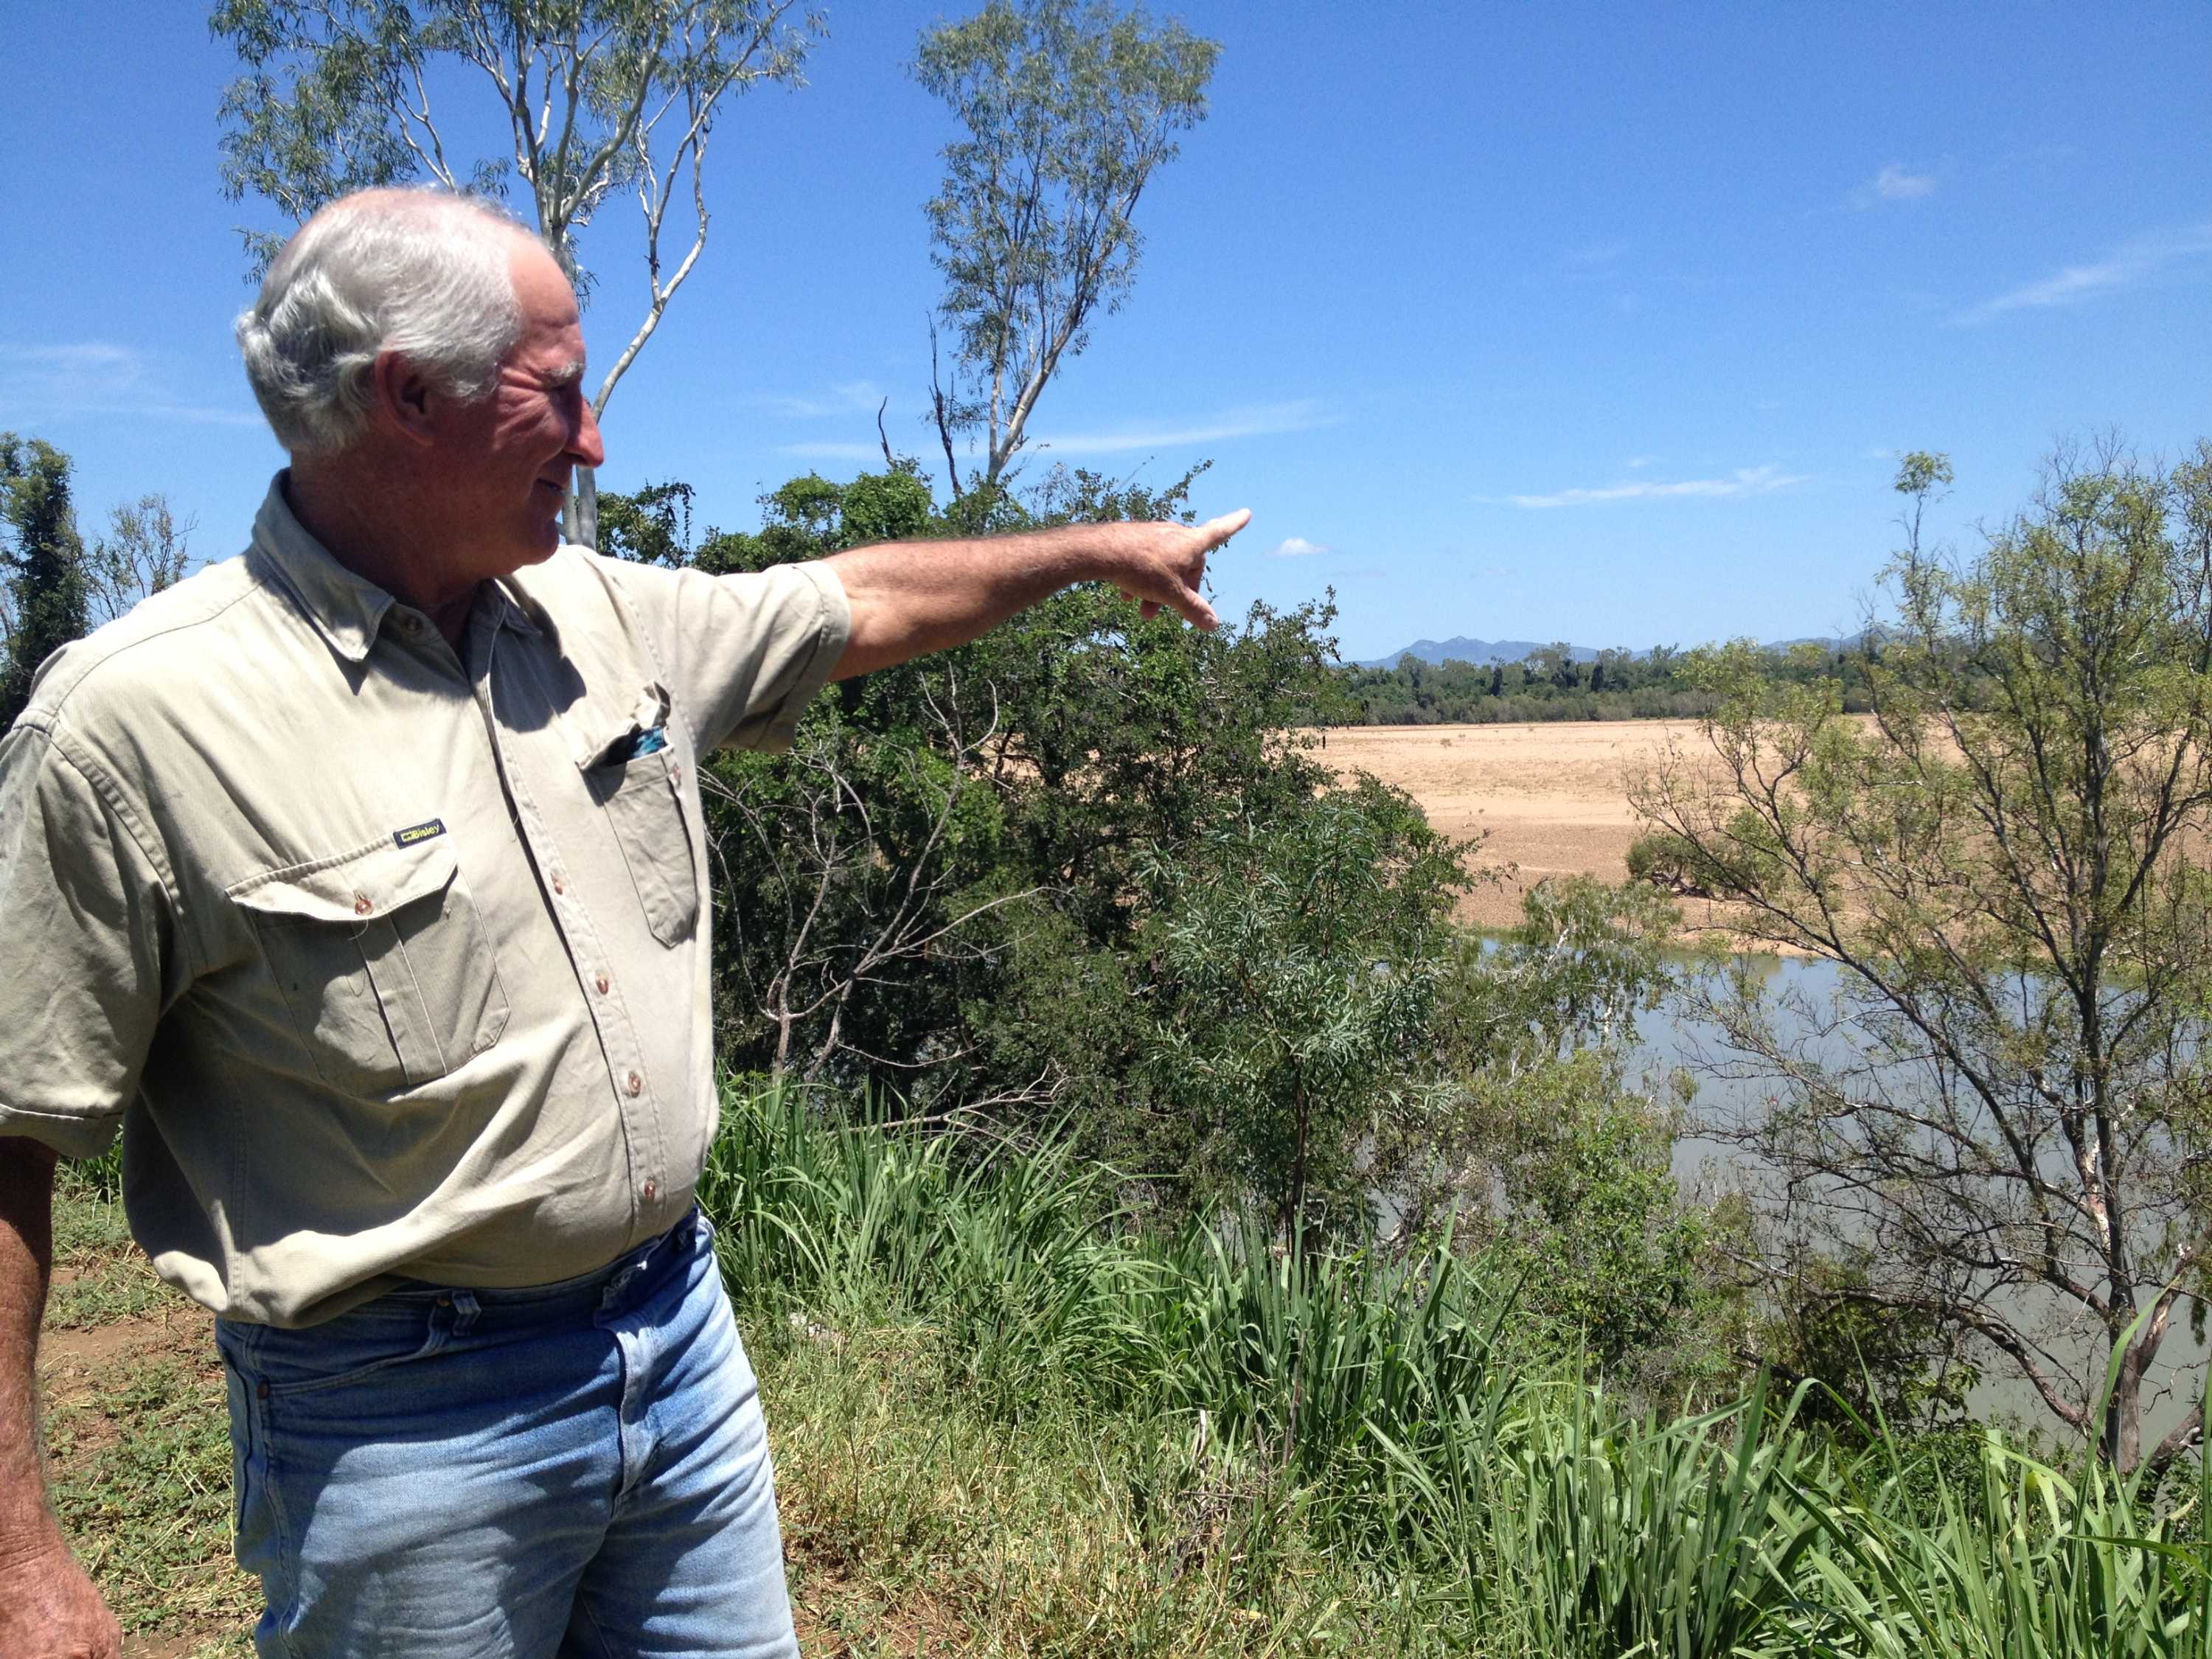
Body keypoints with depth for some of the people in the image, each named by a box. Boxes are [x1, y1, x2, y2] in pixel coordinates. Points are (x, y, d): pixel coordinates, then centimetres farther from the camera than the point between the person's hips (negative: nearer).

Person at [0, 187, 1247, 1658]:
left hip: (683, 1336, 6)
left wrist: (1102, 548, 24)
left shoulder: (604, 619, 2)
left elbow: (860, 604, 17)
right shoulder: (133, 722, -16)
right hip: (401, 1419, -5)